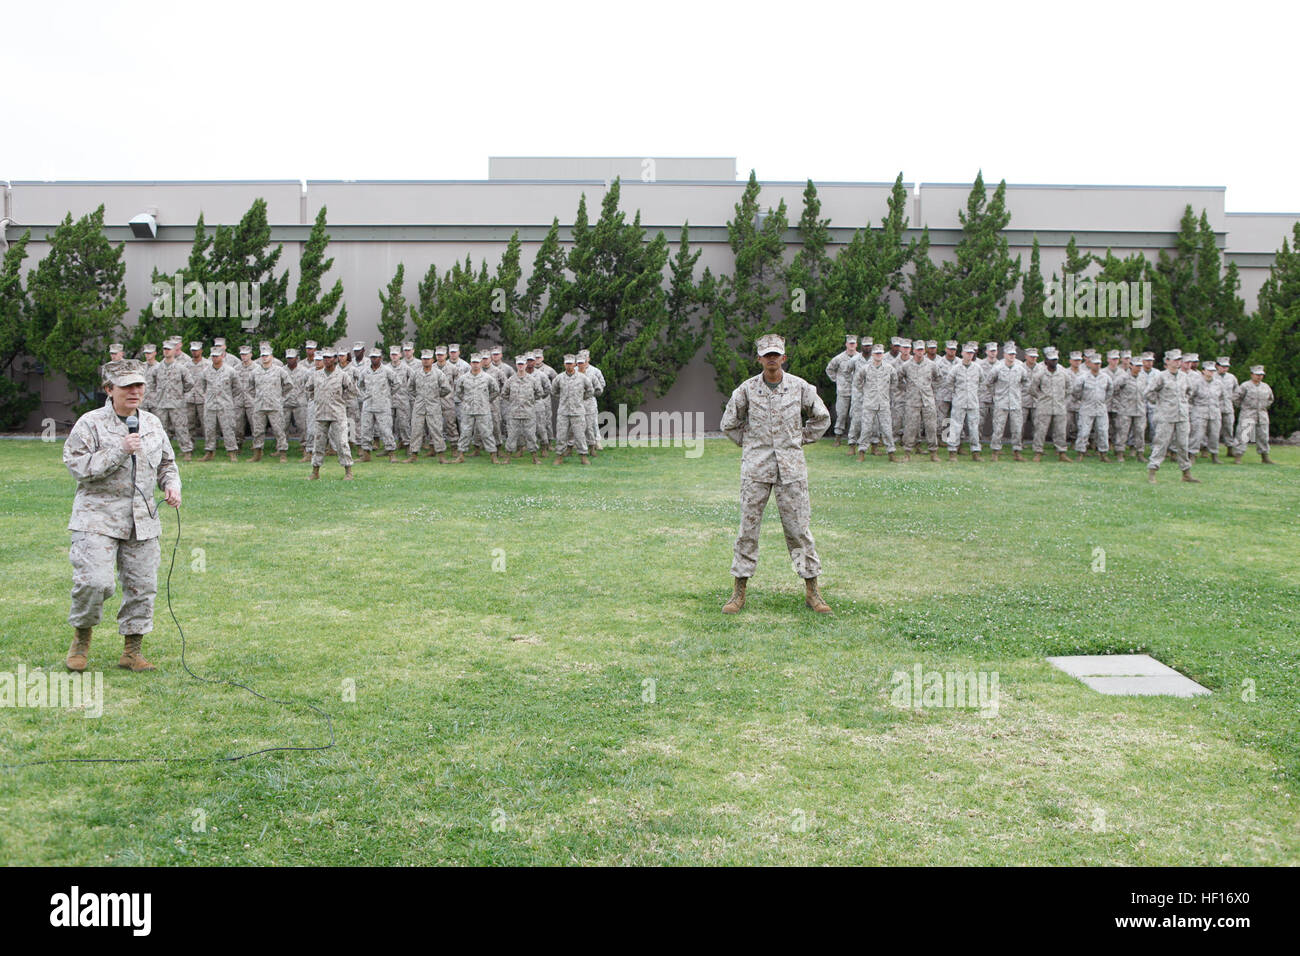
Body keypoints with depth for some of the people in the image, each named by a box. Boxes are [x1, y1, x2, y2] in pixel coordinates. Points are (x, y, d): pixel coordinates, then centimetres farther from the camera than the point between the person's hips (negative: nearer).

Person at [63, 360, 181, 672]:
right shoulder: (90, 424, -4)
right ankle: (81, 637, 11)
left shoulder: (152, 423, 12)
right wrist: (120, 450, -19)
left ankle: (132, 650, 18)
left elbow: (167, 462, 24)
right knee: (94, 581, -16)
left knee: (142, 585, 4)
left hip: (143, 519, 5)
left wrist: (172, 485, 4)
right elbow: (78, 466, -12)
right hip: (99, 516, -5)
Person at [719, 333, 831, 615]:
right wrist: (749, 443, 9)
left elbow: (821, 418, 15)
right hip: (756, 466, 0)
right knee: (748, 526, 0)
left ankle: (812, 591, 10)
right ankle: (739, 591, 7)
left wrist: (801, 440, 10)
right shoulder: (746, 389, 2)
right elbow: (729, 423, 14)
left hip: (790, 466, 0)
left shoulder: (800, 387, 2)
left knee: (798, 526, 1)